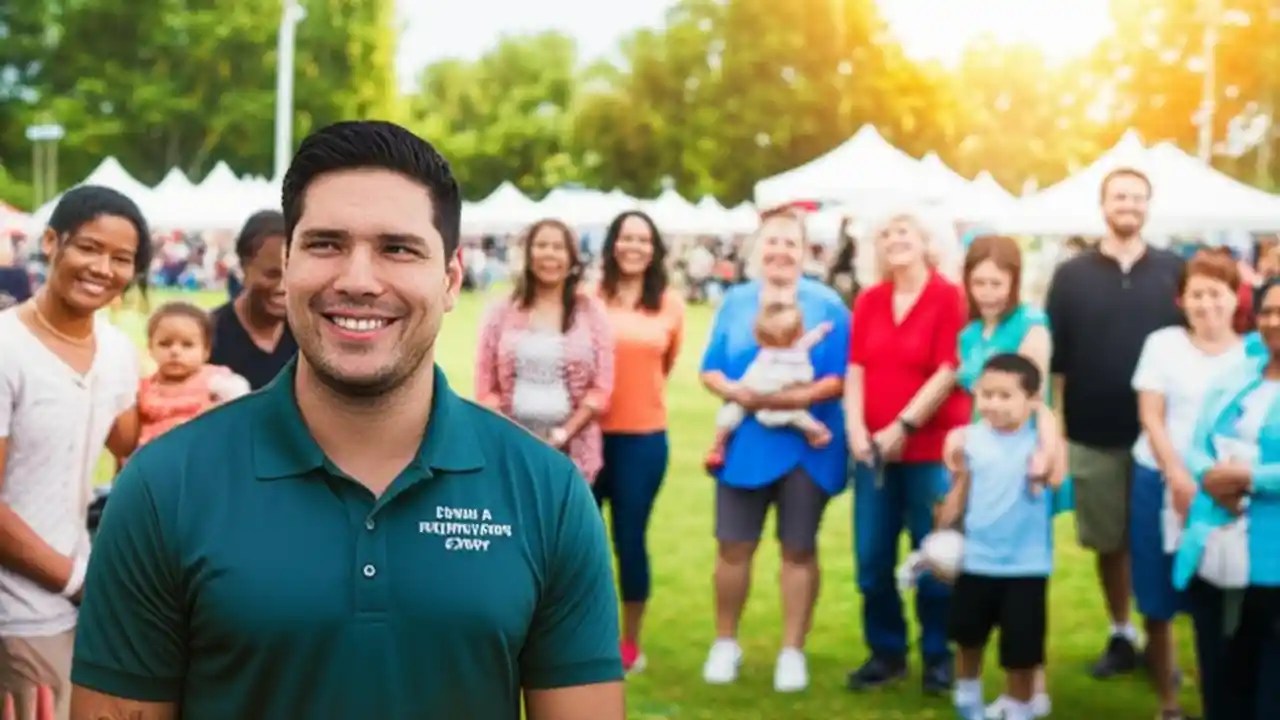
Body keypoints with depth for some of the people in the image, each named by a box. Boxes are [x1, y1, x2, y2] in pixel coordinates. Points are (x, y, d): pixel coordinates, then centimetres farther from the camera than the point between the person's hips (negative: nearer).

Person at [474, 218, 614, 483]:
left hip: (572, 451, 0)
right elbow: (485, 386, 5)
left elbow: (602, 387, 1)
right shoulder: (503, 311, 8)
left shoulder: (590, 311, 6)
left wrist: (563, 434, -9)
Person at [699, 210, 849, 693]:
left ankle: (793, 652, 18)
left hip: (806, 445, -2)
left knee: (799, 549, 7)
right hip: (745, 443, 2)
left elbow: (840, 378, -6)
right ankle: (725, 643, 23)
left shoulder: (827, 305, -1)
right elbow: (710, 370, 5)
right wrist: (734, 391, -16)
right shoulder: (735, 301, 7)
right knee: (733, 546, 4)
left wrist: (799, 396, -22)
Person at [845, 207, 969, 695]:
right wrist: (855, 426, -8)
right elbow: (857, 367, 6)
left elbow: (948, 372, -12)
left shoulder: (948, 297, -6)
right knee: (872, 558, 7)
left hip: (930, 449, -5)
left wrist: (903, 426, -15)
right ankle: (886, 652, 20)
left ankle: (939, 656, 16)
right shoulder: (869, 301, 10)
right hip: (873, 449, 5)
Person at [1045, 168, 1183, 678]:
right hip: (1093, 436, 0)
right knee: (1108, 542, 9)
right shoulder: (1072, 275, 1)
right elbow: (1053, 357, 2)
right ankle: (1121, 635, 24)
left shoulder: (1174, 272, 3)